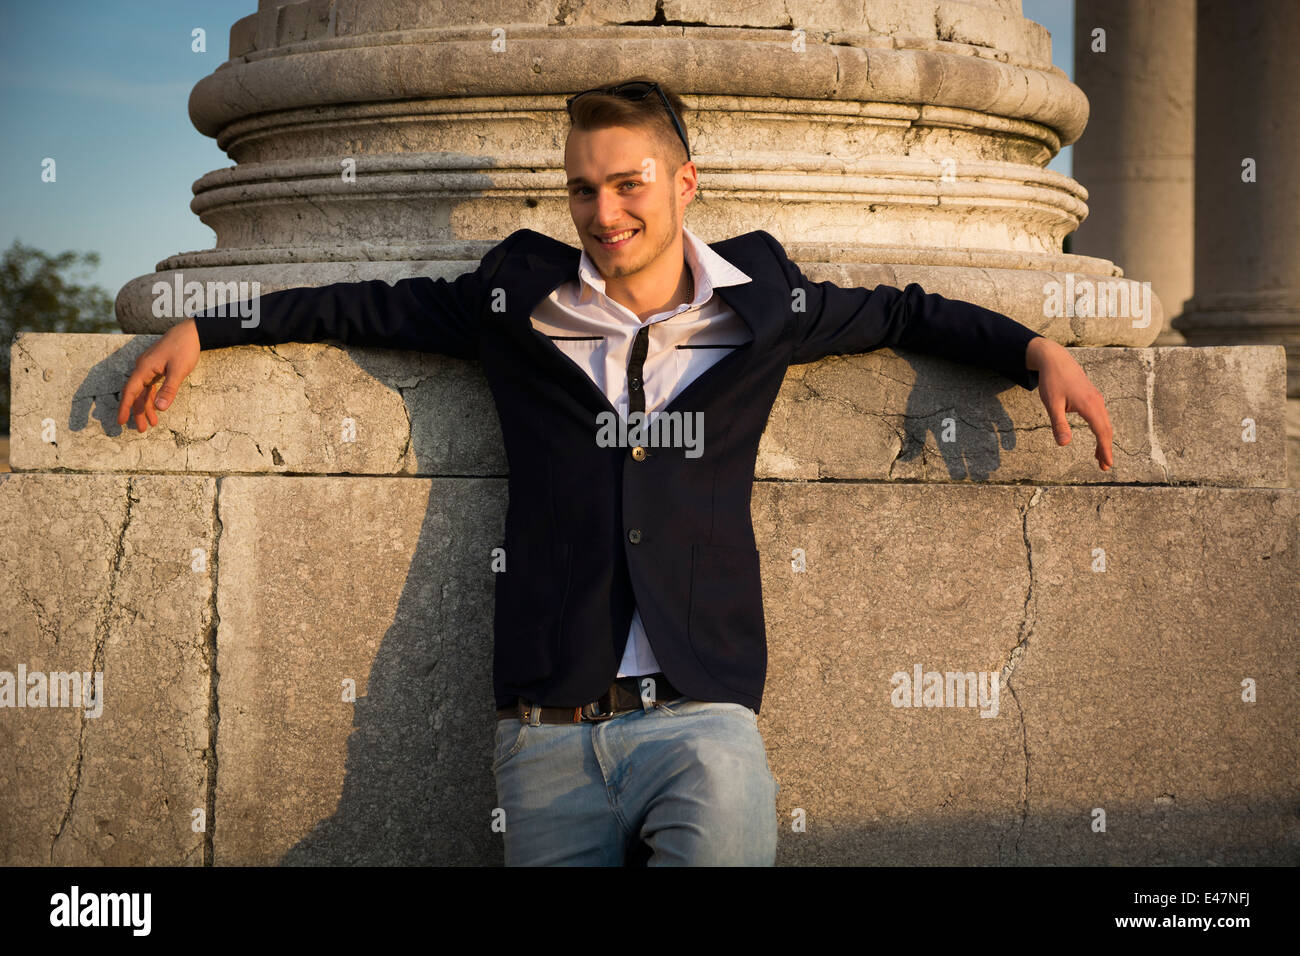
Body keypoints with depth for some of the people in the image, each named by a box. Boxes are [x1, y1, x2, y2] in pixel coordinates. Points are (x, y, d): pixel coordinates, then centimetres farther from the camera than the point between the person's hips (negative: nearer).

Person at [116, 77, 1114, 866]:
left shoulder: (759, 306, 12)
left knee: (721, 842, -27)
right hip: (547, 731, 2)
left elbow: (902, 313, 26)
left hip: (701, 716, -1)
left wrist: (1036, 349, 16)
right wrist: (203, 327, 23)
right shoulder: (518, 305, 12)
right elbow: (372, 306, 25)